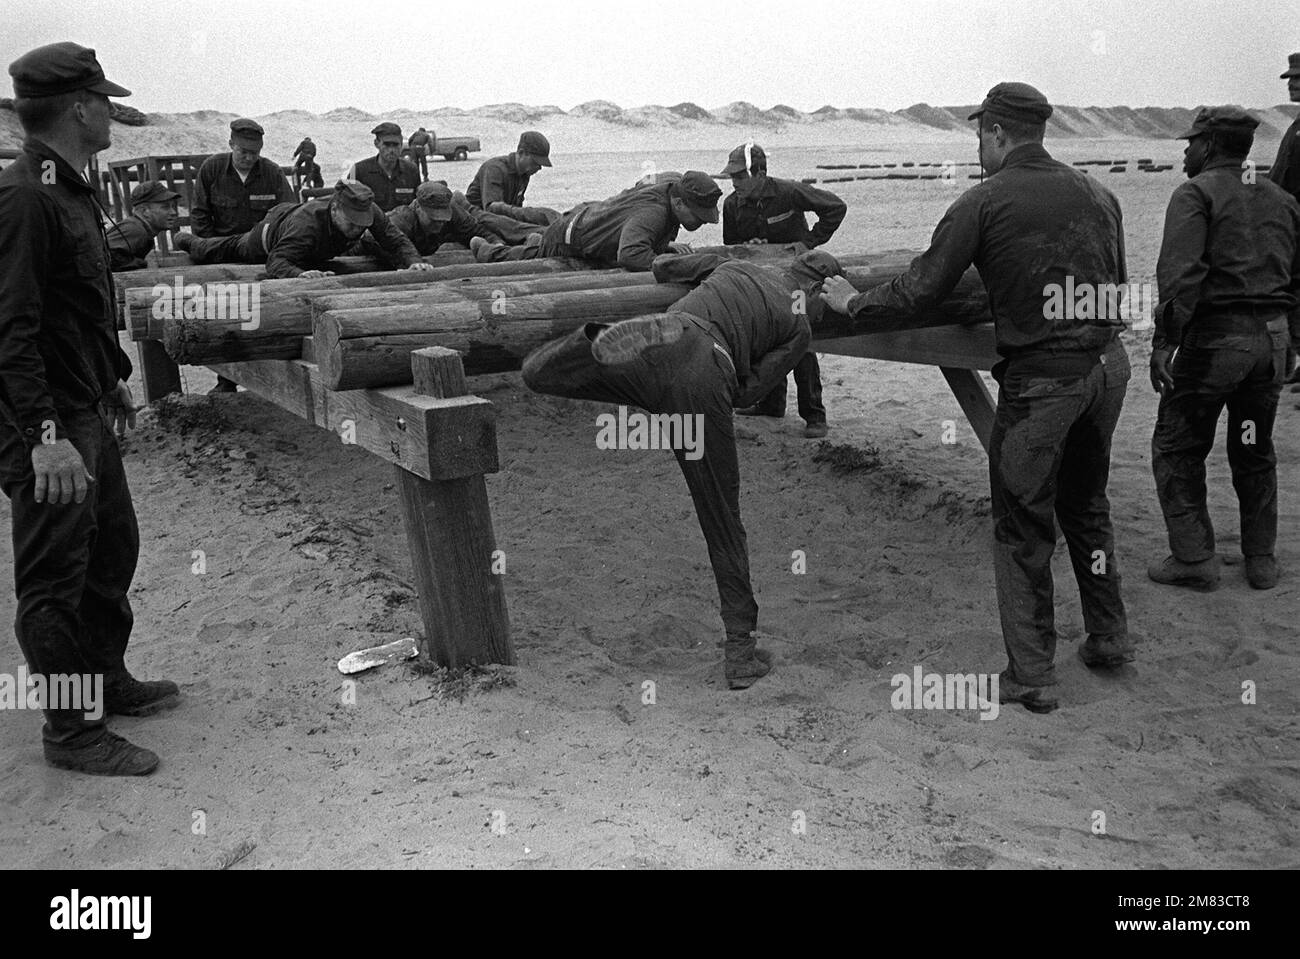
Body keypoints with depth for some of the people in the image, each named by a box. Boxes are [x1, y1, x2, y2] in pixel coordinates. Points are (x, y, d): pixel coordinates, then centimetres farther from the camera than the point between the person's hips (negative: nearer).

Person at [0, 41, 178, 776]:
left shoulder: (74, 191, 12)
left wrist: (116, 377, 27)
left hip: (87, 413, 10)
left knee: (114, 549, 20)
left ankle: (108, 682, 37)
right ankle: (73, 733, 12)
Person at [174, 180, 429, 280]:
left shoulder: (370, 213, -40)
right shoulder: (307, 223, -53)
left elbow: (397, 242, -31)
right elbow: (276, 262, -55)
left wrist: (413, 261, -53)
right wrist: (300, 274, -77)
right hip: (276, 226, -4)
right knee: (232, 250, 27)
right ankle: (188, 242, 59)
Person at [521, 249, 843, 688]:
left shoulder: (733, 264, 33)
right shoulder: (798, 329, 22)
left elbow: (661, 266, 39)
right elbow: (747, 389, 14)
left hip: (658, 342, 2)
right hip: (705, 376, -2)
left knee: (537, 373, 24)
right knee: (722, 520, 9)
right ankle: (741, 651, 11)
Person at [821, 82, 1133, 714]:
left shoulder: (984, 201, -7)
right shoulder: (1095, 194, 9)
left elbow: (919, 292, -6)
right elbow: (1118, 288, 18)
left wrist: (854, 302, 10)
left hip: (1040, 379, -6)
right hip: (1108, 363, 6)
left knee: (1023, 529, 5)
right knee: (1086, 504, 24)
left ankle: (1031, 677, 11)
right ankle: (1109, 639, 34)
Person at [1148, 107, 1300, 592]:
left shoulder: (1196, 193, -5)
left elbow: (1181, 274, -19)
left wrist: (1164, 341, -20)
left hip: (1215, 336, -7)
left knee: (1177, 448, 6)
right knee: (1255, 451, 19)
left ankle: (1194, 558, 4)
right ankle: (1261, 559, 24)